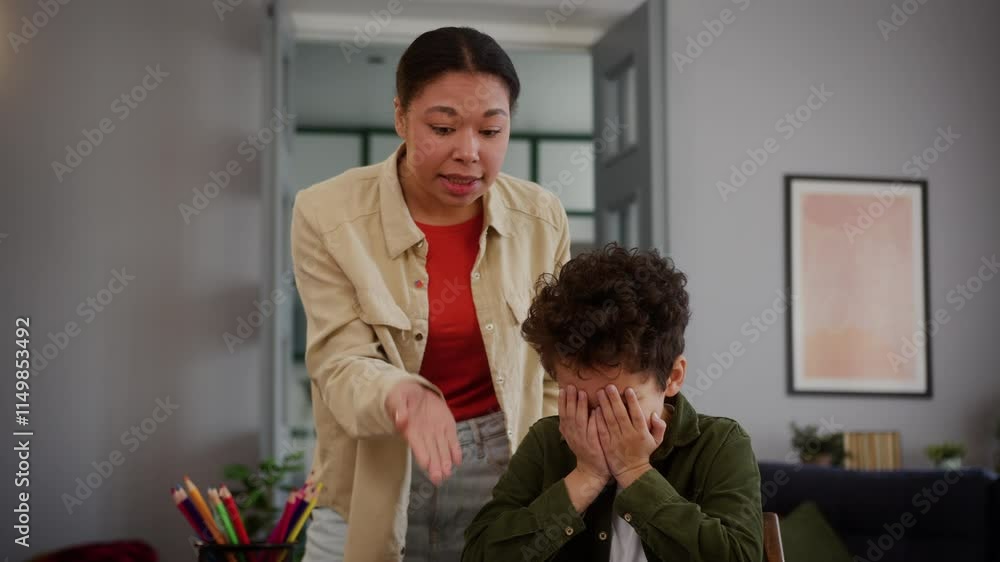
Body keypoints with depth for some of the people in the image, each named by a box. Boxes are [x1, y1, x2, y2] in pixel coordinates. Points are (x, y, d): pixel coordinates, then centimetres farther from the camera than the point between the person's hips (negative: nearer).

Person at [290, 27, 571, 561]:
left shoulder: (541, 218, -5)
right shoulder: (328, 215, -13)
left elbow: (554, 375, 3)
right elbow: (343, 365, -16)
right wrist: (404, 397, -36)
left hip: (505, 472, 2)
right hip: (377, 486, -2)